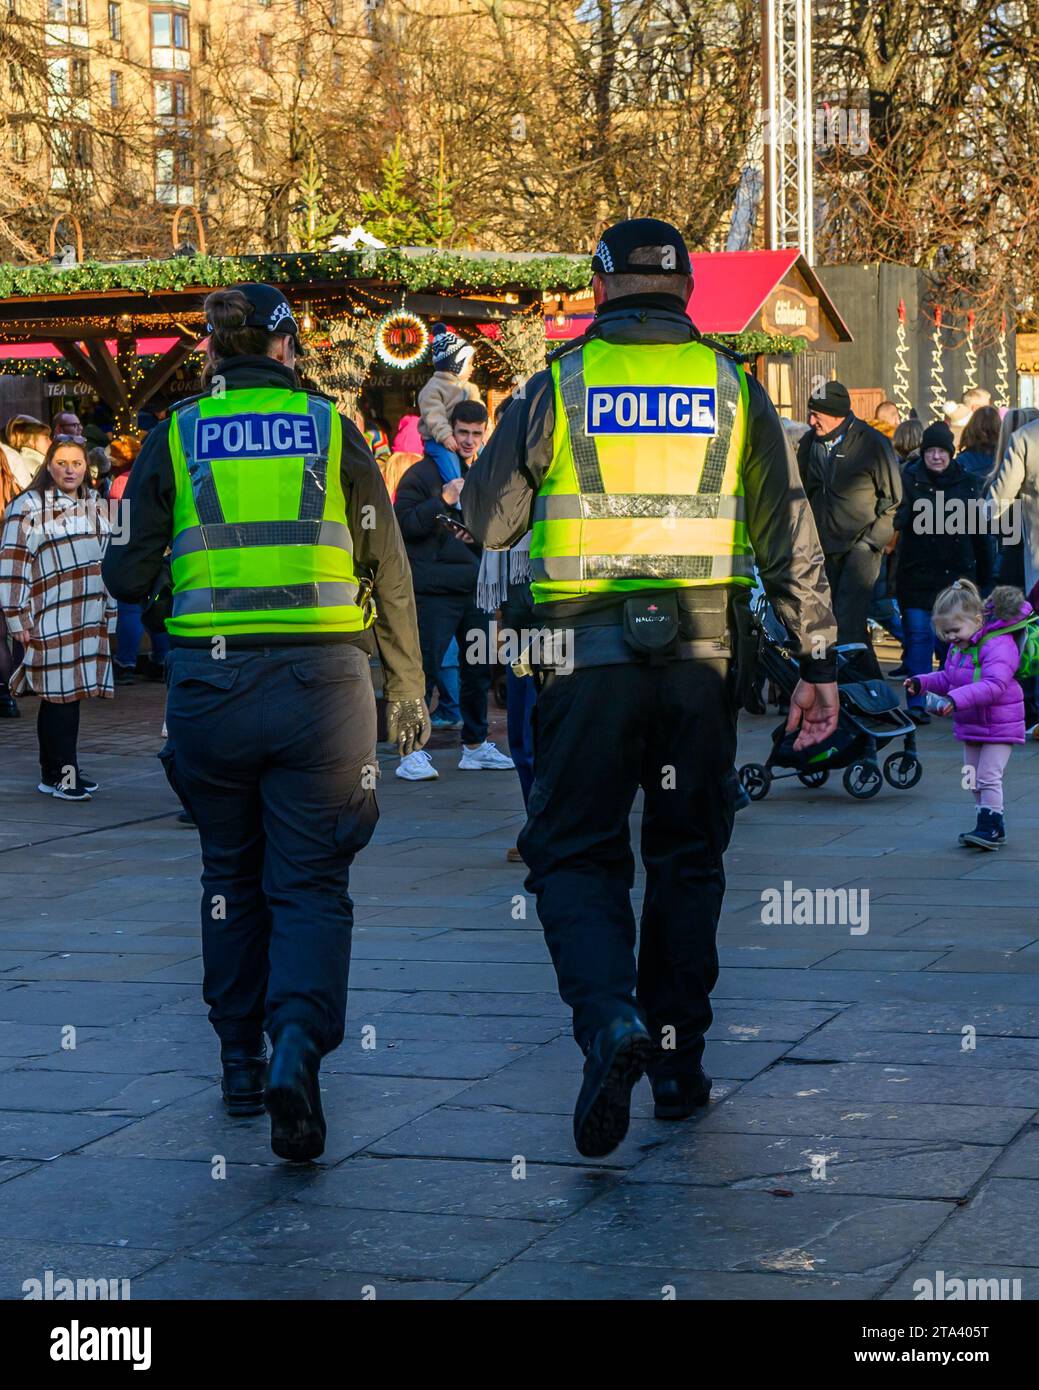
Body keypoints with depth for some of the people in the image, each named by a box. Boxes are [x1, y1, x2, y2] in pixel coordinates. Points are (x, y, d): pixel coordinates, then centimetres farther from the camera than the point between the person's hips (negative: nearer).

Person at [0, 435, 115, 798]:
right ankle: (61, 774, -1)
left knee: (71, 694, 7)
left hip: (89, 621, 6)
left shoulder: (93, 508, 15)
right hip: (49, 624, -6)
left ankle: (56, 771, 15)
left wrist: (109, 616, 19)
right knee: (59, 694, -7)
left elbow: (107, 563, 22)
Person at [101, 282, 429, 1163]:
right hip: (320, 683, -1)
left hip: (208, 683, 1)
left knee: (230, 875, 18)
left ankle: (242, 1061, 24)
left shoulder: (175, 439, 3)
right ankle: (298, 1044, -21)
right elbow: (389, 571, 5)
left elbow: (132, 580, 3)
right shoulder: (332, 432, 3)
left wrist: (110, 563, 27)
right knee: (310, 883, 2)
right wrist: (407, 690, 14)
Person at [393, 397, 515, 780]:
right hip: (434, 590, -7)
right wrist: (443, 501, -21)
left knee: (479, 668, 13)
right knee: (425, 668, -10)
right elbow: (403, 524, -13)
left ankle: (475, 745, 24)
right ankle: (412, 752, -10)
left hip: (476, 590, 7)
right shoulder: (422, 474, -4)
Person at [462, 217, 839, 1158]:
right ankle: (679, 1062, 16)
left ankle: (610, 1019, -20)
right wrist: (818, 662, 9)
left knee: (575, 853, 4)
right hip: (702, 655, 2)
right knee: (688, 858, 13)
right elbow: (789, 534, 4)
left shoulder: (560, 385, 0)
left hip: (590, 656, -2)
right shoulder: (731, 386, 4)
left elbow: (487, 521, 5)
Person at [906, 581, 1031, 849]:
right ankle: (990, 826, 20)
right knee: (974, 779, 12)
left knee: (988, 777, -11)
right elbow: (948, 678, 21)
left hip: (998, 725, -9)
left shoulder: (998, 645, -24)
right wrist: (923, 682, 4)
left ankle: (992, 828, -6)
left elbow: (994, 685, -35)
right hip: (970, 726, 9)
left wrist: (957, 699, -43)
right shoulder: (958, 648, 7)